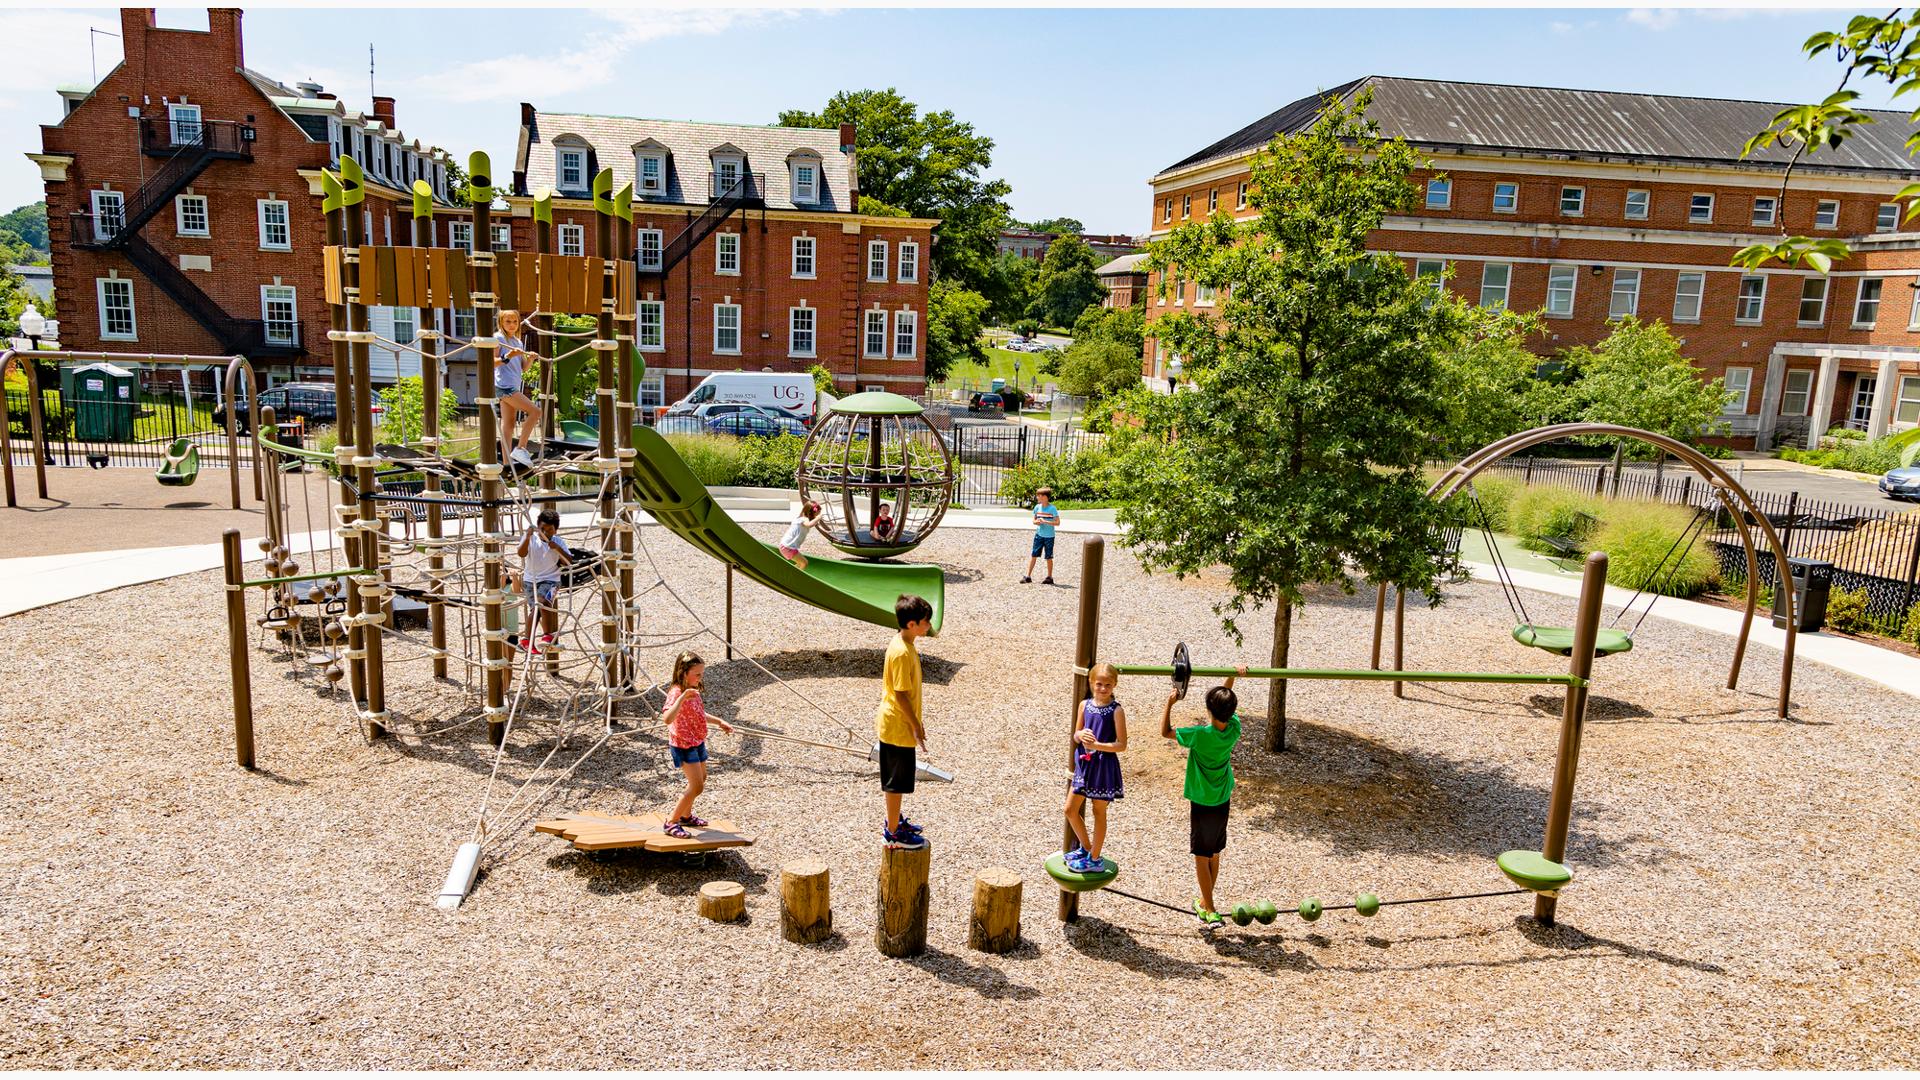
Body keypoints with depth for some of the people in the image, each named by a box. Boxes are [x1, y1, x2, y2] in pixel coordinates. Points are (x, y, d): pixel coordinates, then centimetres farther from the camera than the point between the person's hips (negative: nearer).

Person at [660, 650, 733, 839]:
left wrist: (719, 721, 19)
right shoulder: (676, 692, -25)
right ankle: (672, 823, 1)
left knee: (701, 779, 23)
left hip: (697, 742, 10)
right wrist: (682, 698, -49)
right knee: (697, 786, -11)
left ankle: (686, 816, 41)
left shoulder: (693, 691, 4)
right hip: (683, 744, -10)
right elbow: (666, 719, -42)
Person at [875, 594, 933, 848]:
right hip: (898, 727, -10)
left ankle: (894, 820, 37)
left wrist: (916, 721, 19)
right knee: (896, 780, 2)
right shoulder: (902, 653, -26)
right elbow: (901, 694, -24)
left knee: (893, 778, 22)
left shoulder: (905, 645, 5)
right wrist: (916, 726, -16)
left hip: (892, 723, 10)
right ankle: (894, 833, 13)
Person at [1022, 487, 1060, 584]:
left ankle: (1050, 577, 18)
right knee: (1033, 555, 1)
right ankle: (1028, 576, 4)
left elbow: (1057, 522, -13)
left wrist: (1045, 522, -20)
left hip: (1049, 536, -4)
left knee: (1048, 557, 5)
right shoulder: (1037, 507, 4)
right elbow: (1034, 520, 15)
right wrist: (1036, 522, -9)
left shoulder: (1052, 508, -11)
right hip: (1038, 535, 4)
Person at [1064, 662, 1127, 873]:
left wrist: (1097, 745, -24)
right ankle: (1086, 847, 33)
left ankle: (1095, 859, 24)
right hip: (1084, 764, 5)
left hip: (1104, 766, -5)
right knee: (1070, 810, 10)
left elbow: (1121, 744, -14)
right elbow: (1076, 736, 7)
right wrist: (1082, 734, -15)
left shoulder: (1116, 711, -13)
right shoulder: (1085, 705, 1)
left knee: (1099, 812, 9)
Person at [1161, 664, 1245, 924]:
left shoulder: (1200, 735, -26)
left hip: (1201, 803, -5)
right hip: (1223, 801, 6)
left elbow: (1165, 732, -14)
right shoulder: (1234, 729, -11)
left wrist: (1170, 702, -10)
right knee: (1215, 855, 18)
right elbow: (1226, 701, 7)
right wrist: (1233, 675, 3)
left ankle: (1209, 910, 11)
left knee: (1202, 856, 6)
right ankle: (1205, 901, 32)